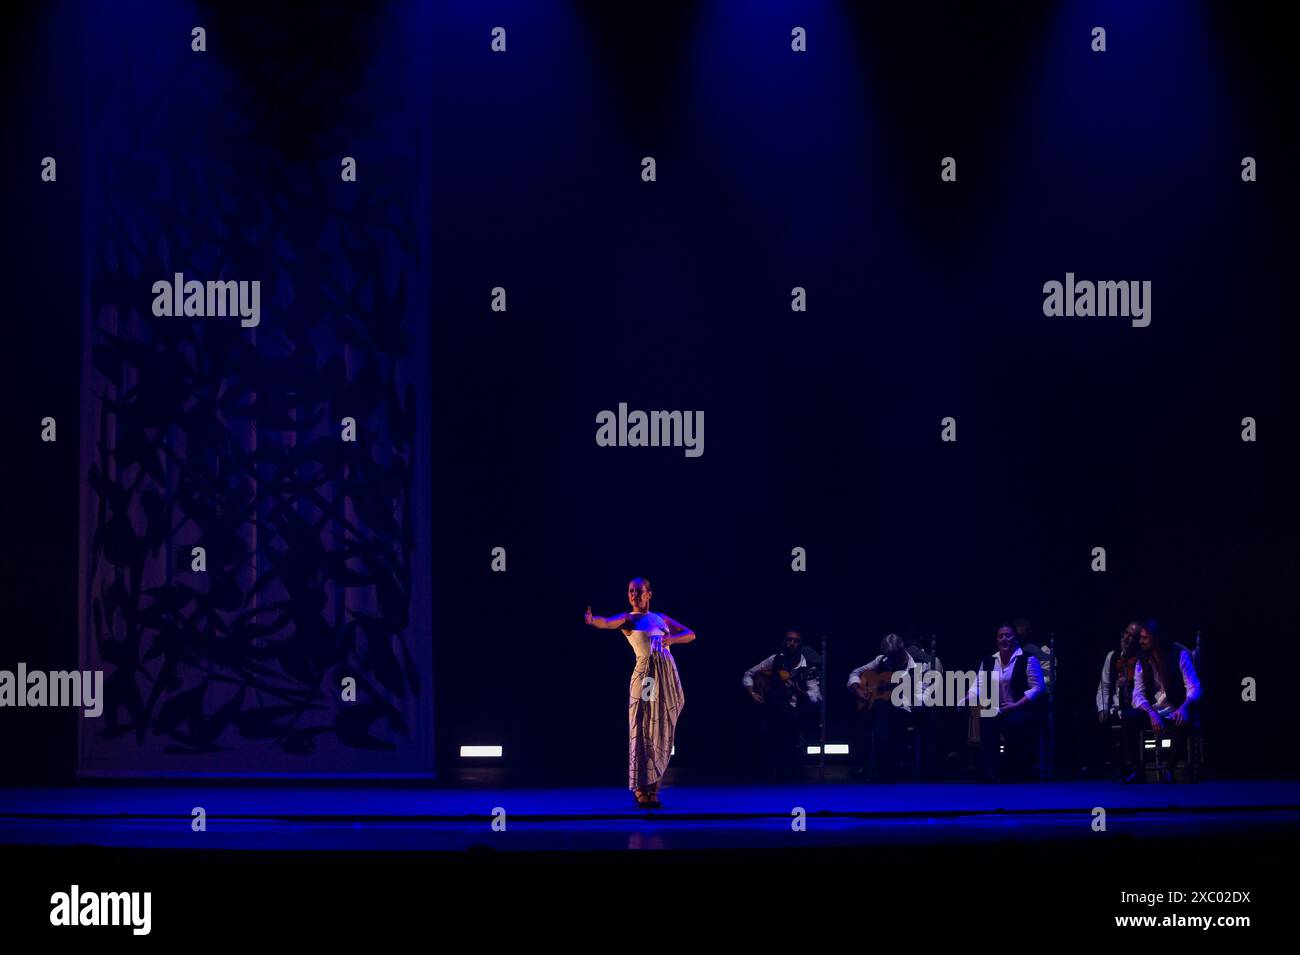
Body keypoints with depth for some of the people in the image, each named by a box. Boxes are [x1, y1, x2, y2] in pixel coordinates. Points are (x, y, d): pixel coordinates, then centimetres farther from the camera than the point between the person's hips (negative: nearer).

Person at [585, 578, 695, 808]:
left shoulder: (661, 618, 19)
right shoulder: (627, 619, 3)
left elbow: (691, 634, 19)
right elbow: (607, 623, -19)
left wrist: (671, 638, -2)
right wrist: (591, 620, -42)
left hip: (668, 676, 5)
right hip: (646, 675, -5)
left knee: (662, 733, 6)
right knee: (643, 731, -9)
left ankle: (652, 788, 13)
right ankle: (642, 790, -8)